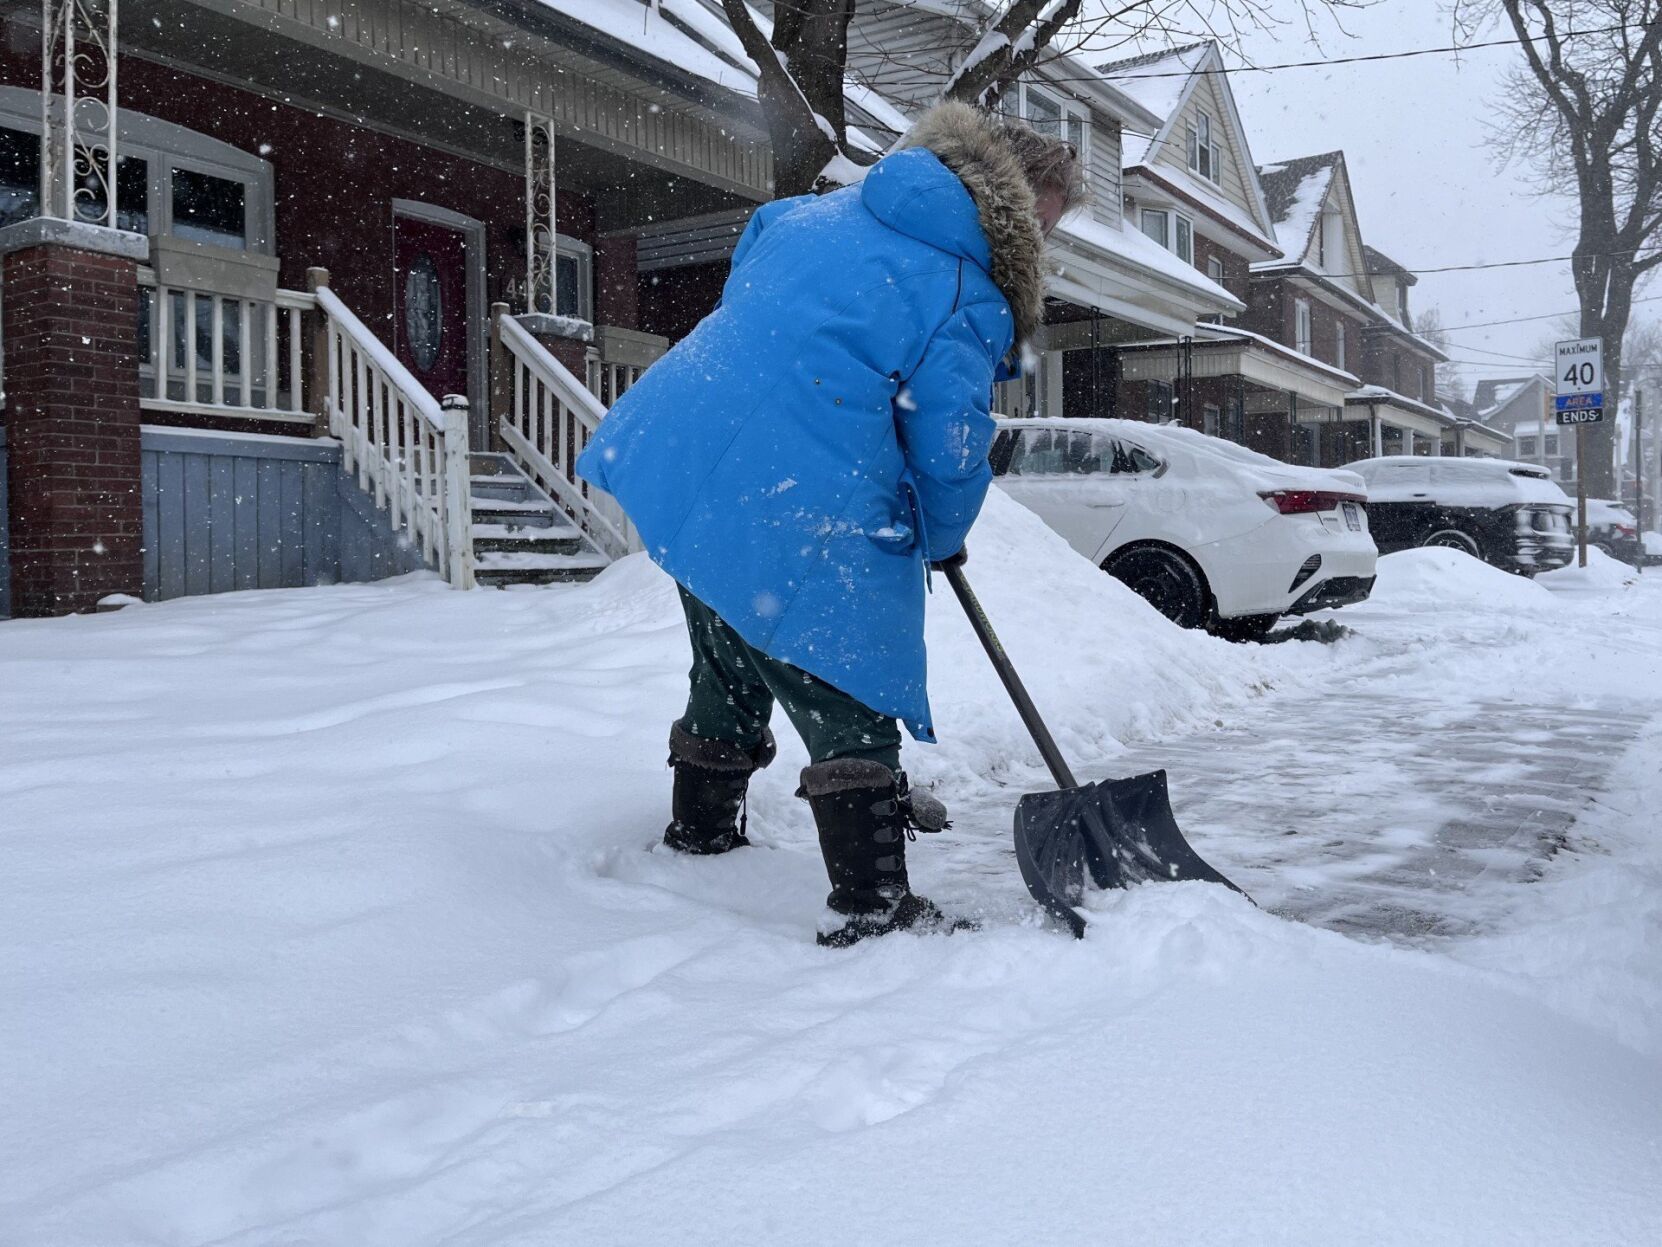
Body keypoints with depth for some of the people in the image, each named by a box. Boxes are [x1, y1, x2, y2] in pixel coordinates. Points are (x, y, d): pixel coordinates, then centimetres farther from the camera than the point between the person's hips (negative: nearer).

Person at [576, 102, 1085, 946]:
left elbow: (743, 301, 29)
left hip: (681, 459, 9)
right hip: (799, 508, -8)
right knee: (850, 701, 2)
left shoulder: (819, 211, 15)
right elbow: (950, 446, -6)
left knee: (729, 668, 25)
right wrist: (940, 540, 13)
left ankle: (700, 831, 42)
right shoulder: (970, 298, -8)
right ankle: (873, 906, 4)